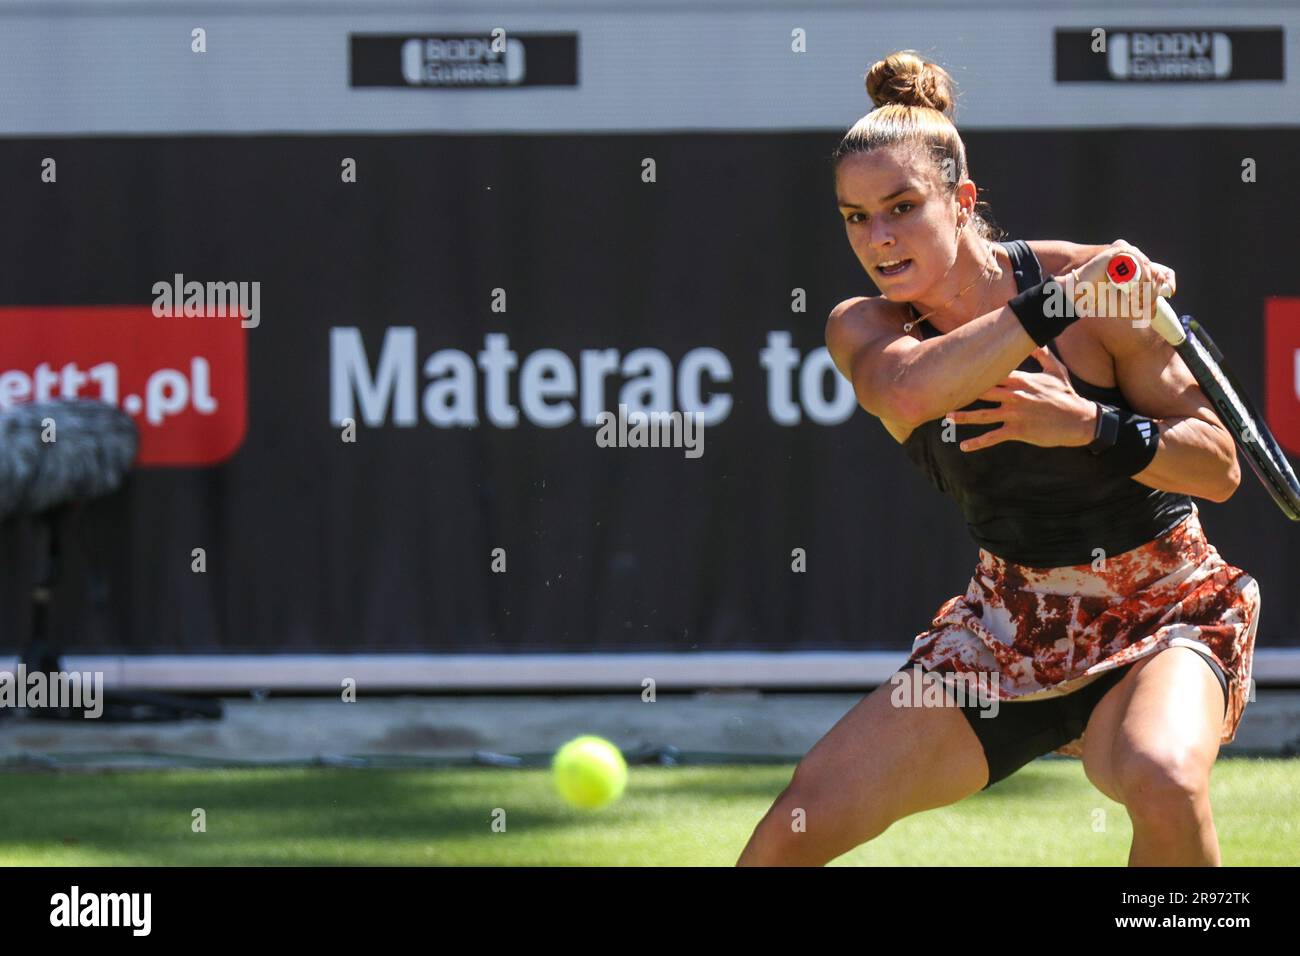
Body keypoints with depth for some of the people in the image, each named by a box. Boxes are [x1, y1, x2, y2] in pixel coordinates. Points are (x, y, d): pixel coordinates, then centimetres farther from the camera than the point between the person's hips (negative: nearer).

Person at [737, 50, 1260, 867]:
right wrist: (1058, 305, -37)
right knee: (801, 823, -7)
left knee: (1163, 779, -37)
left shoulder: (1090, 281, -14)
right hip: (1011, 622, 4)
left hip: (1164, 614, -4)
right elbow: (907, 391, -32)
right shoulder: (864, 328, -6)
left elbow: (1219, 469, -12)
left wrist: (1090, 425, -28)